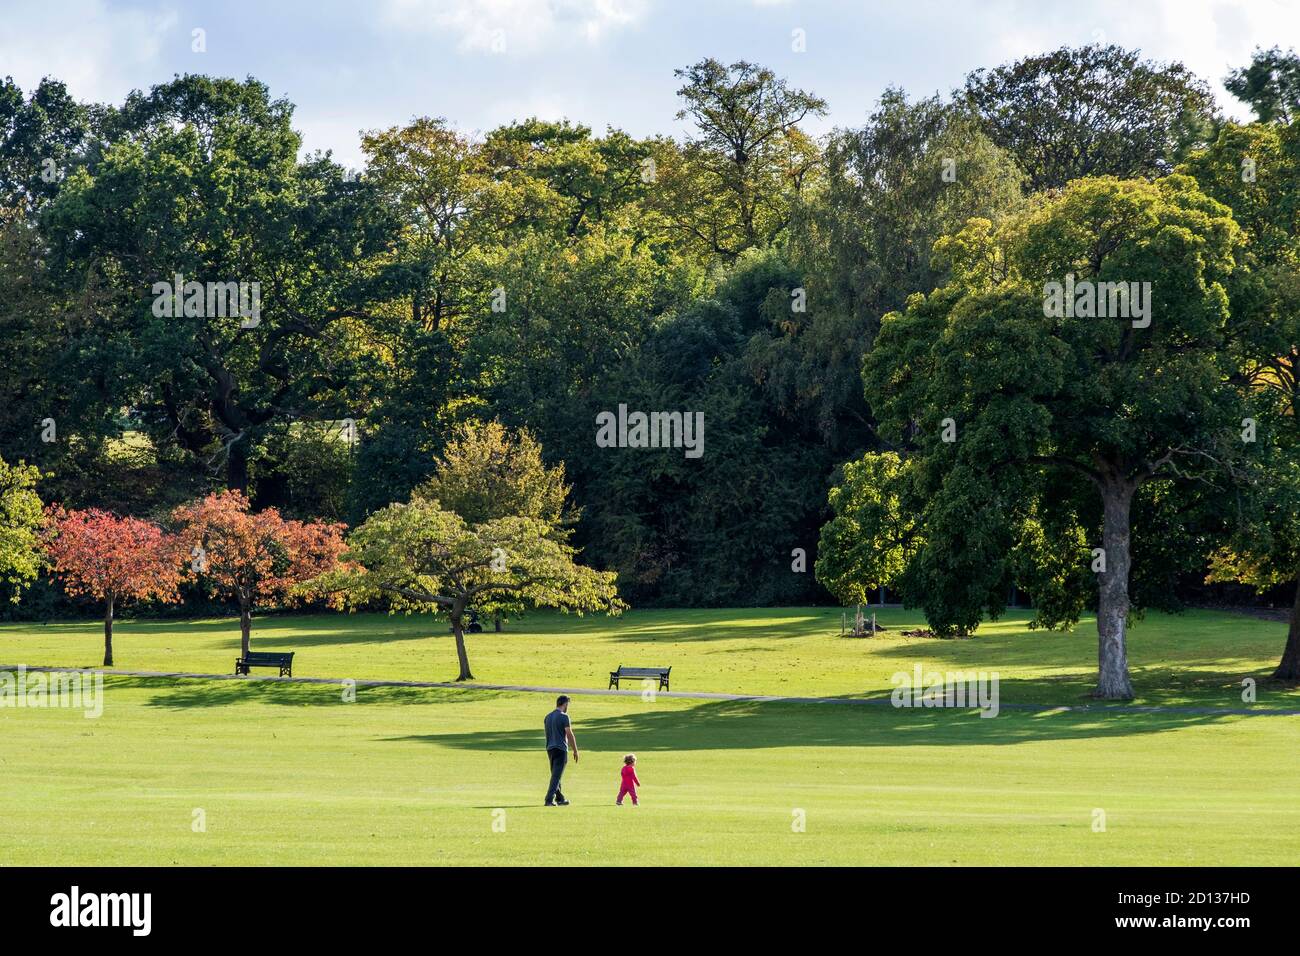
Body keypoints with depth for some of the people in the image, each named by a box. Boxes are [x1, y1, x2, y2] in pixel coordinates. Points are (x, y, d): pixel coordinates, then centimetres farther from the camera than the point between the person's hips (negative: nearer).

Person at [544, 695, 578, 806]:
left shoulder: (548, 717, 13)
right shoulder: (564, 716, -9)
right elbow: (570, 735, -11)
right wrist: (575, 751, -4)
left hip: (550, 749, 7)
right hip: (561, 749, -7)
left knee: (555, 775, 18)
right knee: (556, 775, -8)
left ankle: (560, 799, 26)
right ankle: (549, 800, -15)